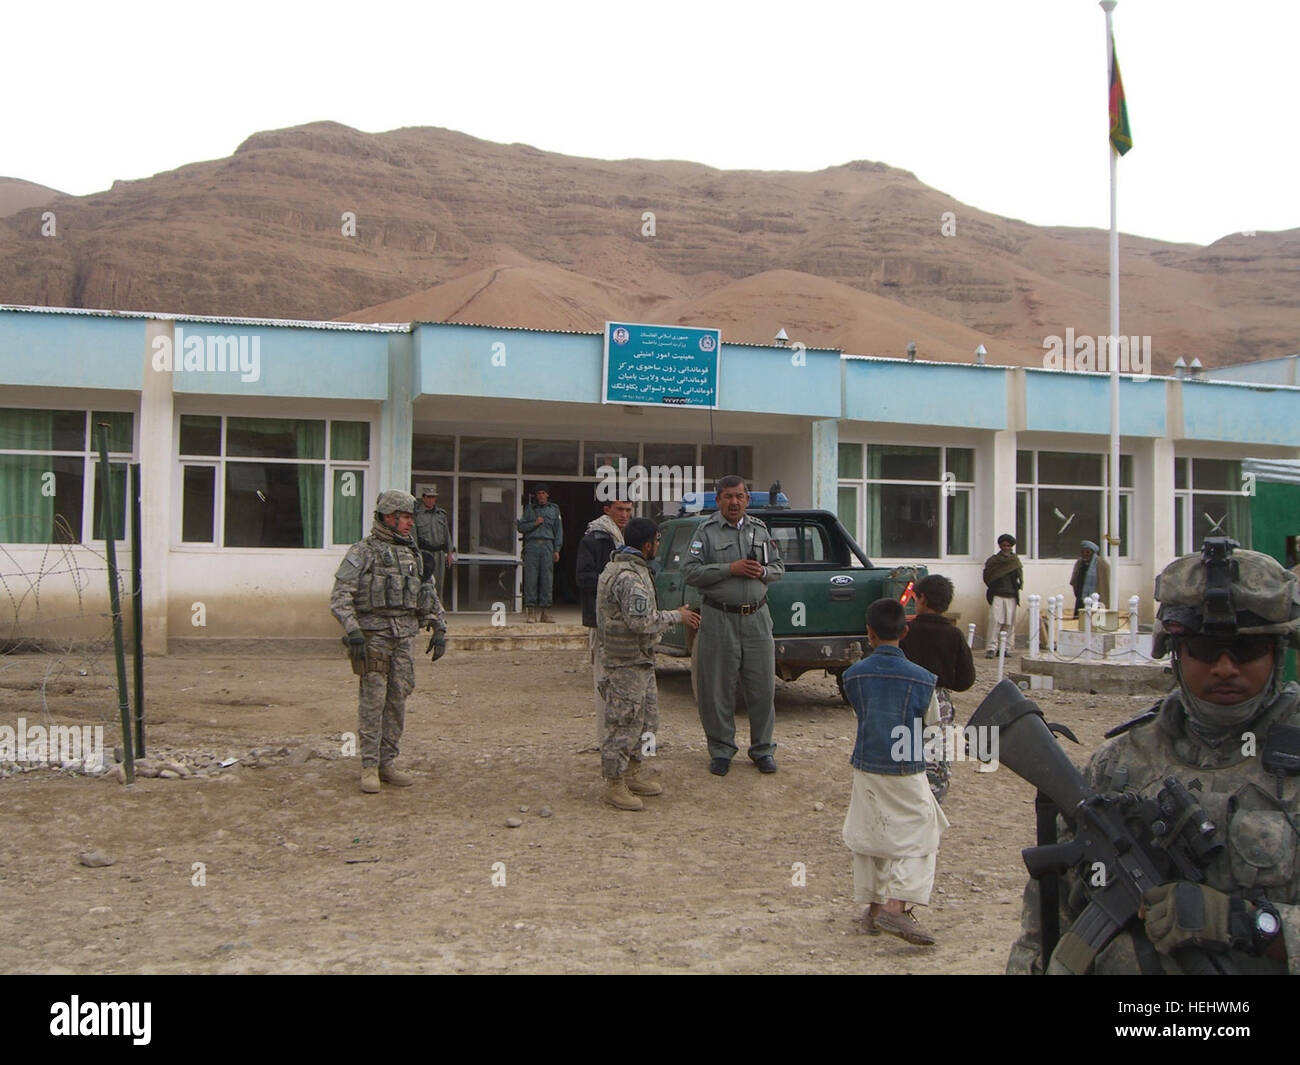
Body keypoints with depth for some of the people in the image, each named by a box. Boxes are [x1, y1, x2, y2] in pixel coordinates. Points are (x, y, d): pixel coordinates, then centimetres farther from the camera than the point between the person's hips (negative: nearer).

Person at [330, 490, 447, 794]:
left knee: (397, 702, 7)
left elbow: (428, 597, 21)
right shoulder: (362, 552, -4)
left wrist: (439, 629, 12)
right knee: (373, 702, -4)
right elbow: (340, 597, -12)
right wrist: (353, 632, -22)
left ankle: (387, 764, 14)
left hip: (403, 638, 6)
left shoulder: (411, 554, 15)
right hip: (373, 635, -6)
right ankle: (369, 766, 4)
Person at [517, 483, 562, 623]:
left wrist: (557, 550, 5)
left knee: (547, 577, -3)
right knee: (531, 577, -6)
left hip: (547, 545, 0)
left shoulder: (554, 509, 15)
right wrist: (535, 523, -5)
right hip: (532, 544, 0)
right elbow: (521, 526, 10)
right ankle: (531, 610, -4)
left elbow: (558, 531, 13)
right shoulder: (529, 509, 15)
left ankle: (545, 611, 0)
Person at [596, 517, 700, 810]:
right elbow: (641, 621, -27)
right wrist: (676, 616, -15)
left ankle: (632, 775, 28)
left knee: (645, 719, 18)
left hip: (639, 660, 11)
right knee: (624, 721, -3)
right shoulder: (630, 577, -21)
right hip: (627, 662, -11)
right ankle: (614, 785, 5)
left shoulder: (620, 567, 14)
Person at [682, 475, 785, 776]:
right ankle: (721, 750, 17)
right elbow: (690, 571, -9)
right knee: (717, 690, 3)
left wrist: (763, 571, -5)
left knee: (763, 688, 6)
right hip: (719, 619, -3)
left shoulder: (760, 530, 12)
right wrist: (729, 569, -16)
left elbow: (779, 567, 18)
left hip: (757, 619, 3)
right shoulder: (707, 531, -1)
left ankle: (762, 749, 20)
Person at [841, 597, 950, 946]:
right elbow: (932, 721, 4)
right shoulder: (922, 678, -11)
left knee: (869, 837, 15)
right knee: (918, 839, 6)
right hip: (907, 772, -3)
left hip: (866, 769, 3)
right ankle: (895, 906, -8)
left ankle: (873, 907, 21)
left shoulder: (853, 674, -7)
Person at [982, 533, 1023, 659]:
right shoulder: (993, 560, 5)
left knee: (1010, 623, 2)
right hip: (997, 596, -3)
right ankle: (991, 648, -12)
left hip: (1011, 596, 3)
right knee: (995, 621, -12)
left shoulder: (1015, 560, 13)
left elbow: (1020, 577, 10)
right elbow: (987, 576, -1)